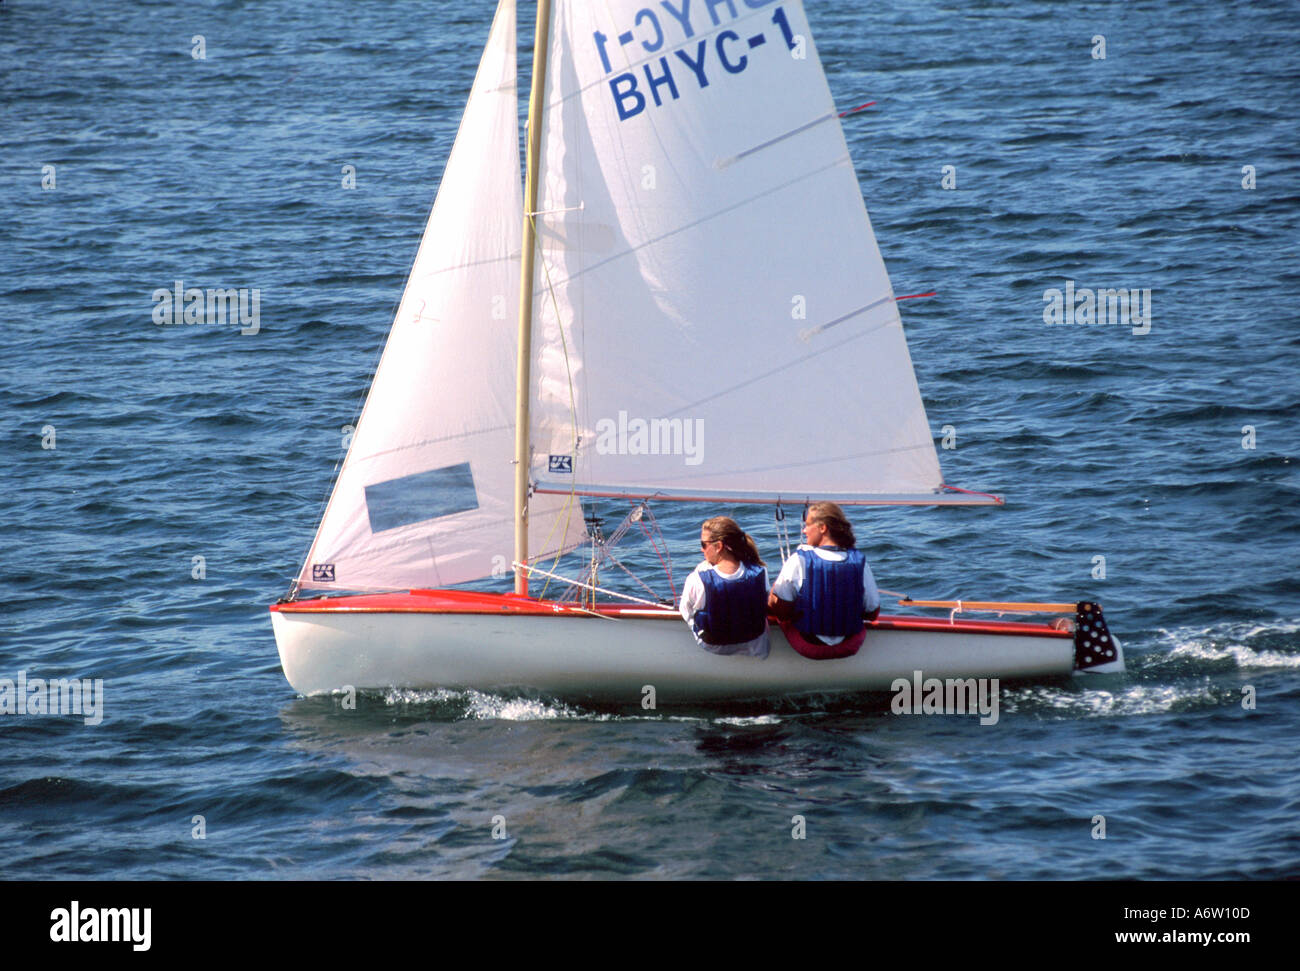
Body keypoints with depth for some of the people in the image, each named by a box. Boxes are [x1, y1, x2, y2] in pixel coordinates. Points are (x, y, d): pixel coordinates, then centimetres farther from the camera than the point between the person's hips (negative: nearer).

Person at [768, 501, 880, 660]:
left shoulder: (798, 561, -18)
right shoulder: (859, 562, -11)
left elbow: (779, 610, -14)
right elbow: (872, 614, -2)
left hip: (808, 648, -3)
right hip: (850, 647, 3)